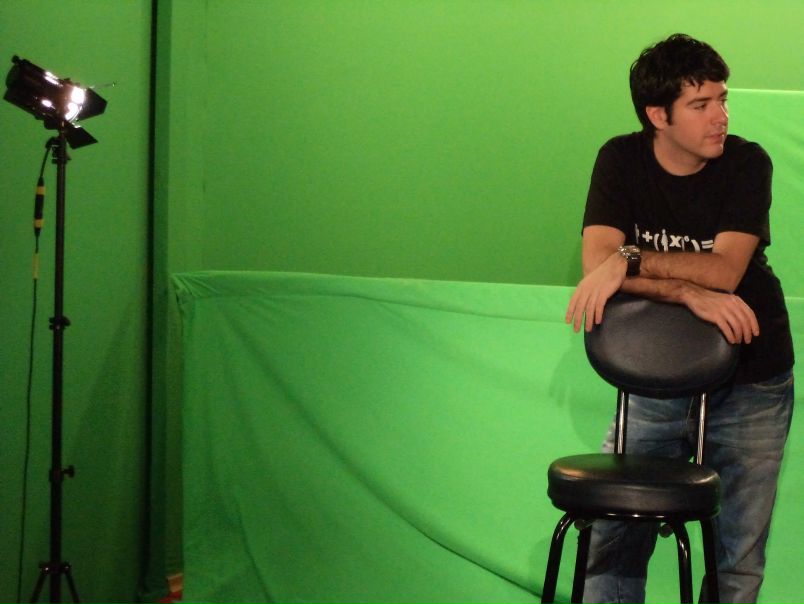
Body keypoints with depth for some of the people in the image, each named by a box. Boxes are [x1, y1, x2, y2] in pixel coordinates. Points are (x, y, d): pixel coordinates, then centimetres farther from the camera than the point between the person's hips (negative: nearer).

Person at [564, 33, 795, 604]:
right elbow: (597, 261, -17)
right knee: (612, 542, -1)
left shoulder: (747, 163, -10)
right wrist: (691, 293, -28)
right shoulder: (621, 160, -6)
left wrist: (630, 262, -27)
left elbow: (725, 270, -20)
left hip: (750, 384, -1)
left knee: (737, 557, 3)